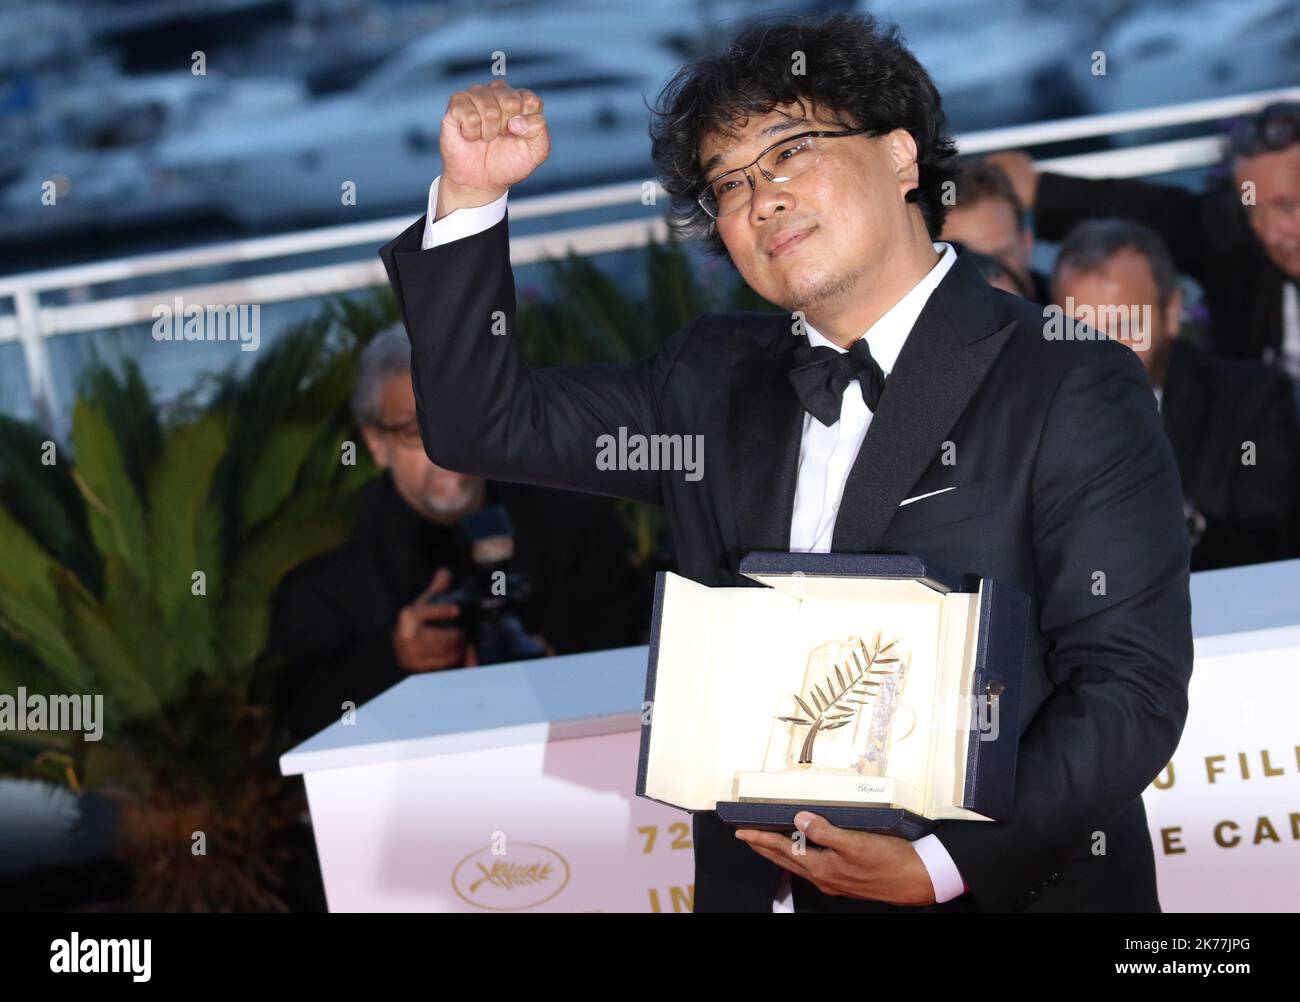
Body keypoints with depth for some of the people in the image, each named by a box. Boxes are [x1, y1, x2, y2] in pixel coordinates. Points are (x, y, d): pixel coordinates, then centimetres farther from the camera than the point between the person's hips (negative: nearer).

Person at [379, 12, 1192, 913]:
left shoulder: (1074, 391, -8)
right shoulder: (715, 380, 10)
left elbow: (1130, 682, -14)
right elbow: (486, 424, 12)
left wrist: (940, 865, -24)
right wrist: (471, 193, -1)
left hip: (1006, 892, -5)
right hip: (757, 887, 6)